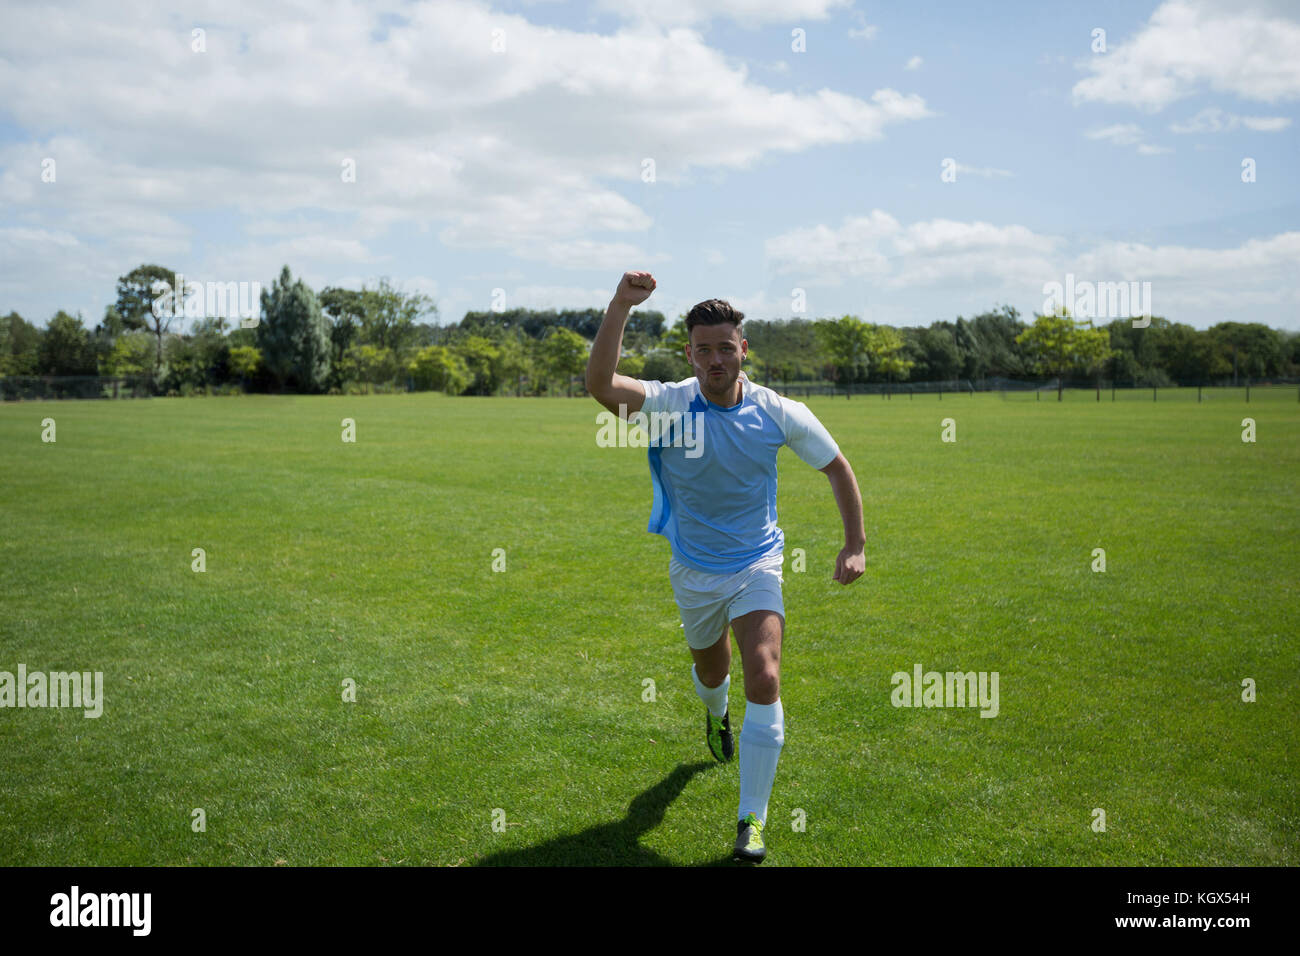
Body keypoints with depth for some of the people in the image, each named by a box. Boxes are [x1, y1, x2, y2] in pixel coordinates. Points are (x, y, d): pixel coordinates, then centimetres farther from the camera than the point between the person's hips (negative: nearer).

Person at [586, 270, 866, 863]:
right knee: (711, 669, 22)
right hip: (693, 569, 1)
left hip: (756, 564, -1)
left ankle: (752, 821, -3)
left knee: (764, 679, -18)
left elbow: (836, 467, 2)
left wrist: (855, 544, -2)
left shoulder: (779, 413, -13)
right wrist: (620, 307, -46)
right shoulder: (669, 404, -17)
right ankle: (716, 716, 63)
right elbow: (599, 384, -37)